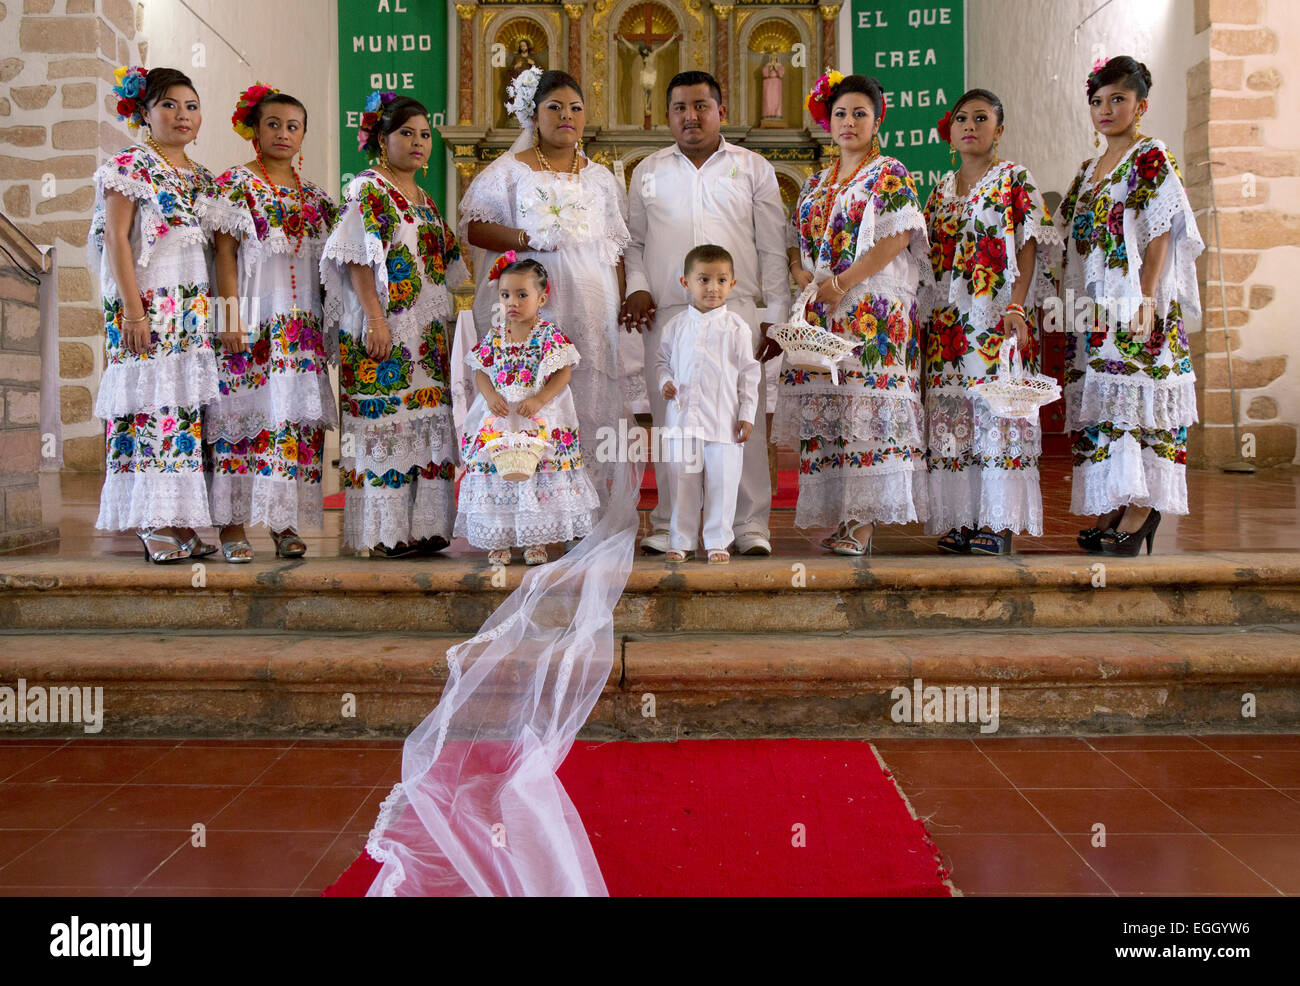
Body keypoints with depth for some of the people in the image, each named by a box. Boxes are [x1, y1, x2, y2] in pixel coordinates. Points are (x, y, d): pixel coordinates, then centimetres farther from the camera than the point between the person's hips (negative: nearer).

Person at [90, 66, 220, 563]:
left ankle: (182, 524, 7)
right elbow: (115, 240, -7)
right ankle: (153, 525, -6)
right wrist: (132, 309, -15)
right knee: (150, 407, -9)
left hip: (196, 309, 6)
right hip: (148, 306, -6)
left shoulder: (203, 177, 19)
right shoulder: (129, 167, 1)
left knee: (190, 407, 3)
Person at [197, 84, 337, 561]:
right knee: (243, 416, -6)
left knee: (298, 418, 2)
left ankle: (285, 523, 9)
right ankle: (234, 525, 0)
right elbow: (225, 254, -5)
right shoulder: (234, 185, 2)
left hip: (303, 325, 5)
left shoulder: (313, 196, 16)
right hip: (252, 321, -5)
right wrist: (231, 316, -13)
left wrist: (328, 323, 12)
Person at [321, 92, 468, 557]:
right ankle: (383, 532, -2)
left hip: (427, 330, 8)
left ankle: (419, 525, 12)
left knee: (425, 419, 6)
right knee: (384, 418, -8)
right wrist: (375, 318, -20)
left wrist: (442, 327, 19)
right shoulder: (367, 189, -4)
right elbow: (357, 260, -12)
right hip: (385, 325, -8)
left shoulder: (425, 199, 20)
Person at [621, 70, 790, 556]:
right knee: (670, 419, 1)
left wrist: (777, 314, 1)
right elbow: (633, 241, 20)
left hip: (736, 310, -1)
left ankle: (750, 524, 3)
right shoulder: (648, 171, 18)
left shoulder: (753, 168, 12)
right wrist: (636, 287, 2)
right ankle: (668, 523, 12)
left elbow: (773, 249, 9)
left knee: (744, 416, -6)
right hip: (666, 313, 2)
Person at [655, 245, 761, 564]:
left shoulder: (736, 328, -1)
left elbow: (749, 373, 2)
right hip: (683, 416, 2)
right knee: (682, 481, 8)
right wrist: (665, 382, -4)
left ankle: (718, 542, 16)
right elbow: (662, 360, 17)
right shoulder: (675, 326, 4)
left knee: (722, 482, 2)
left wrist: (747, 414, -1)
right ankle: (680, 540, 20)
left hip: (724, 420, -2)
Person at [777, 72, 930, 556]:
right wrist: (800, 272, -5)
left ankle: (862, 520, -11)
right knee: (824, 408, 2)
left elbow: (897, 237, -9)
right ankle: (838, 514, 8)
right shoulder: (816, 183, 21)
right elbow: (796, 239, 18)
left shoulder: (890, 174, 3)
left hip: (873, 310, -6)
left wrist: (843, 282, -14)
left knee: (865, 406, -12)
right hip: (819, 313, 6)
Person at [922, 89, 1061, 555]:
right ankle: (961, 519, 7)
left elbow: (1028, 249, -4)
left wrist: (1016, 307, -16)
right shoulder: (942, 189, 17)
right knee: (951, 410, 1)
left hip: (998, 314, -5)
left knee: (997, 407, -7)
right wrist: (928, 317, 10)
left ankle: (999, 522, -3)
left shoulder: (1016, 179, 3)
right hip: (949, 320, 5)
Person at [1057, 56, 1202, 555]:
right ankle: (1109, 510, 11)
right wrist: (1069, 303, 11)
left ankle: (1142, 508, -4)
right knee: (1099, 400, 5)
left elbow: (1161, 234, -10)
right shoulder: (1088, 169, 18)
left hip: (1133, 304, -7)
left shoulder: (1152, 159, -2)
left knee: (1134, 394, -9)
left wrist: (1146, 297, -19)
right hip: (1092, 306, 7)